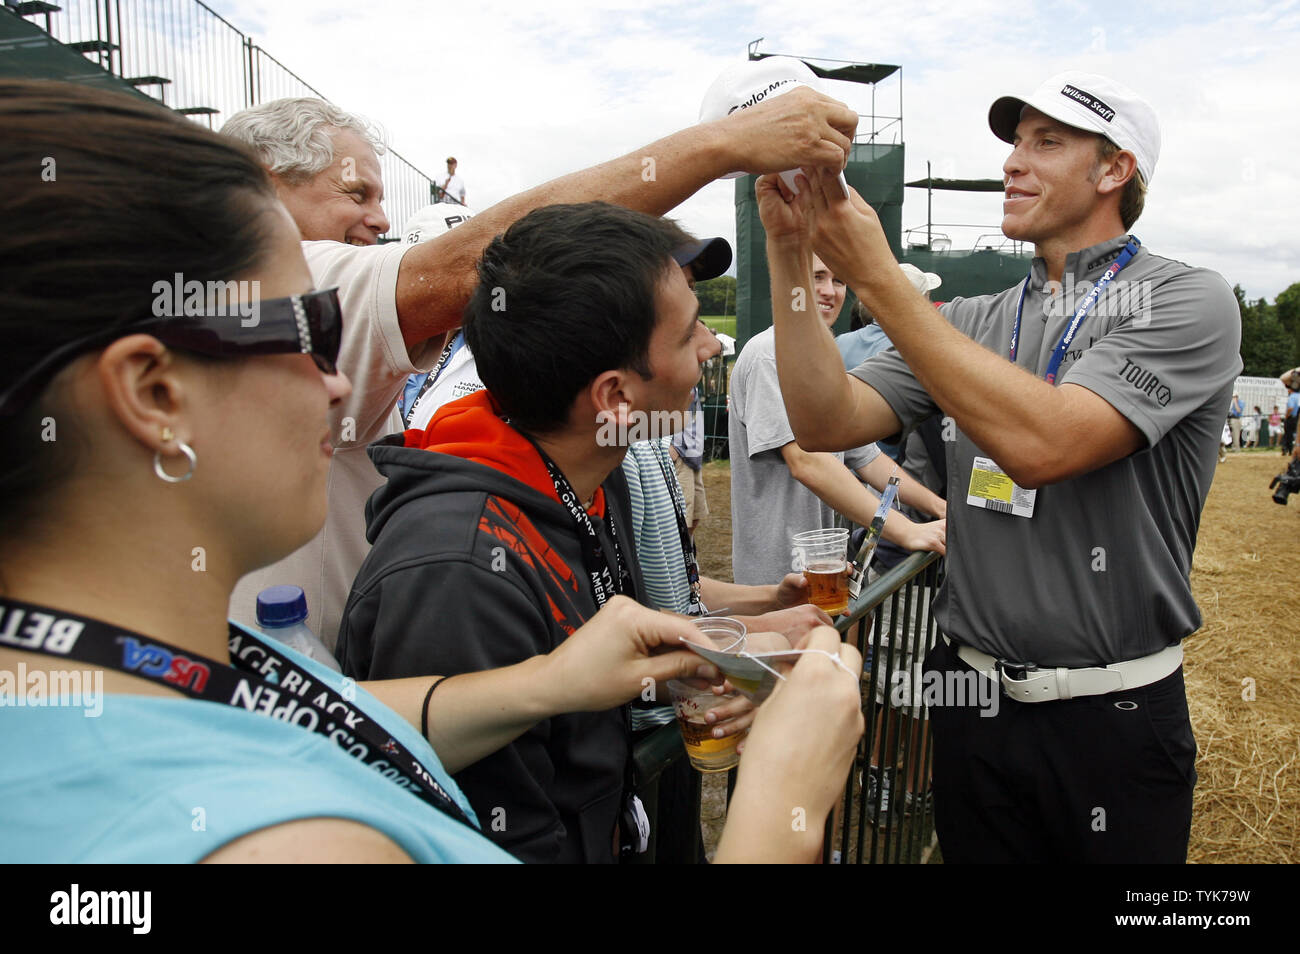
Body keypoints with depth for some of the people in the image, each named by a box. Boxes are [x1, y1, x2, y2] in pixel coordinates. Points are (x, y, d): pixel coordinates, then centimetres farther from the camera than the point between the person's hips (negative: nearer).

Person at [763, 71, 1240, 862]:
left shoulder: (1186, 301, -9)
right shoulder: (970, 322, 7)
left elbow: (1040, 443, -27)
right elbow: (826, 422, -5)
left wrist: (877, 276, -25)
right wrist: (790, 253, -14)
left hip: (1112, 715, -4)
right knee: (972, 847, 20)